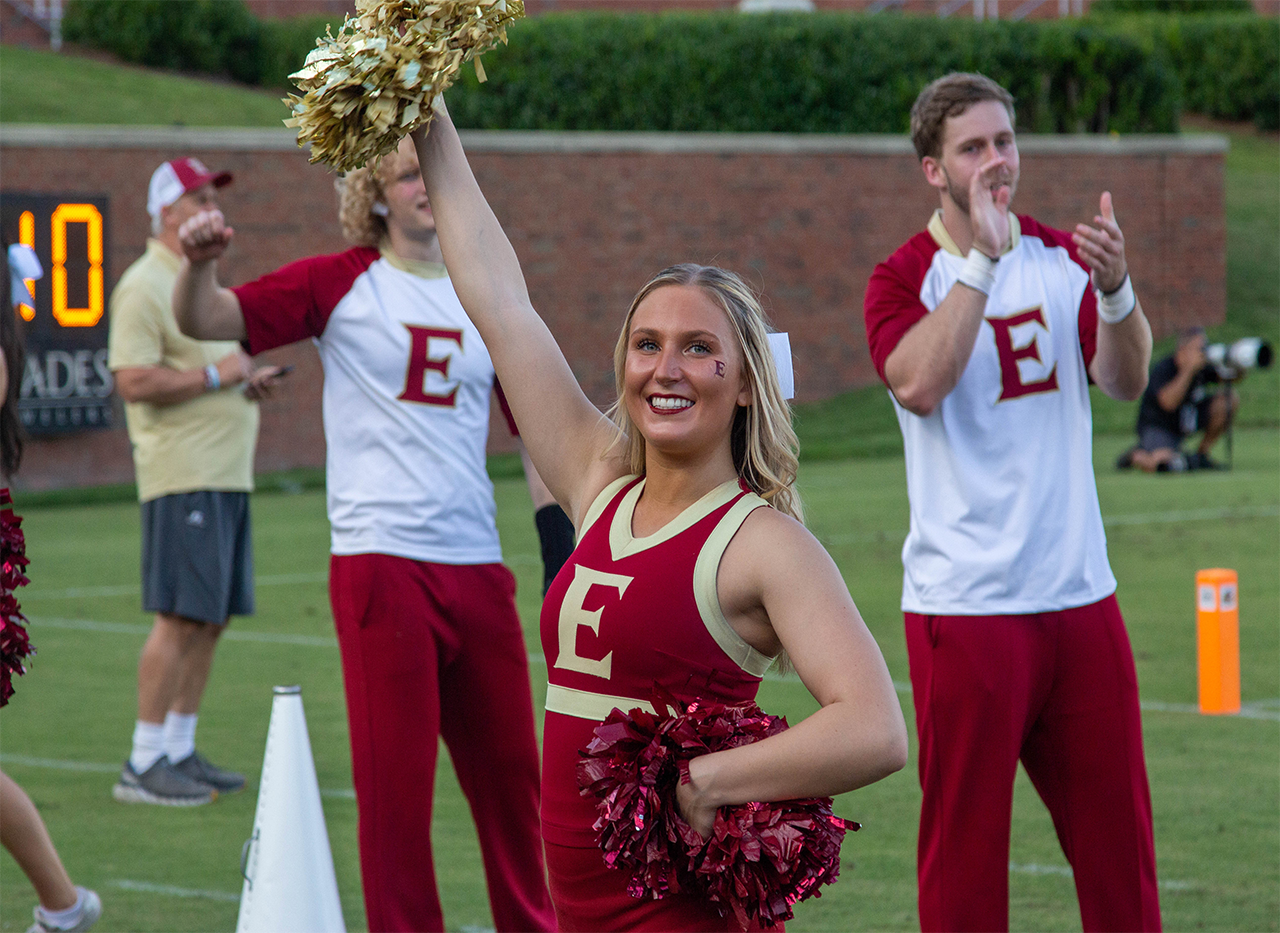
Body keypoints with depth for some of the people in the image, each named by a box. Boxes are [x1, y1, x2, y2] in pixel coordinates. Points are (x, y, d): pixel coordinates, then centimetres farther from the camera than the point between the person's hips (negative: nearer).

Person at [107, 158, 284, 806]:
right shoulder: (144, 286, -9)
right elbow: (134, 380, -18)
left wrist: (247, 378, 11)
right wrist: (214, 375, -16)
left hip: (228, 475, 9)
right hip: (184, 477, -9)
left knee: (210, 619, 9)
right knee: (180, 619, -11)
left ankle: (180, 752, 15)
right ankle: (144, 764, -8)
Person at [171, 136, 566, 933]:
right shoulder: (343, 285, 1)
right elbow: (208, 321, -5)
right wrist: (199, 265, -27)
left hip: (476, 565, 4)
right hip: (380, 561, -4)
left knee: (508, 768, 11)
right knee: (395, 774, -3)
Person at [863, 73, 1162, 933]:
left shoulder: (1063, 258, 10)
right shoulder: (906, 278, -2)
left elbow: (1126, 381, -4)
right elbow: (918, 384, -21)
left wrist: (1115, 289, -23)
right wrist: (983, 258, -21)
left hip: (1080, 594, 4)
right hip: (964, 603, -4)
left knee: (1116, 833, 6)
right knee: (965, 842, -1)